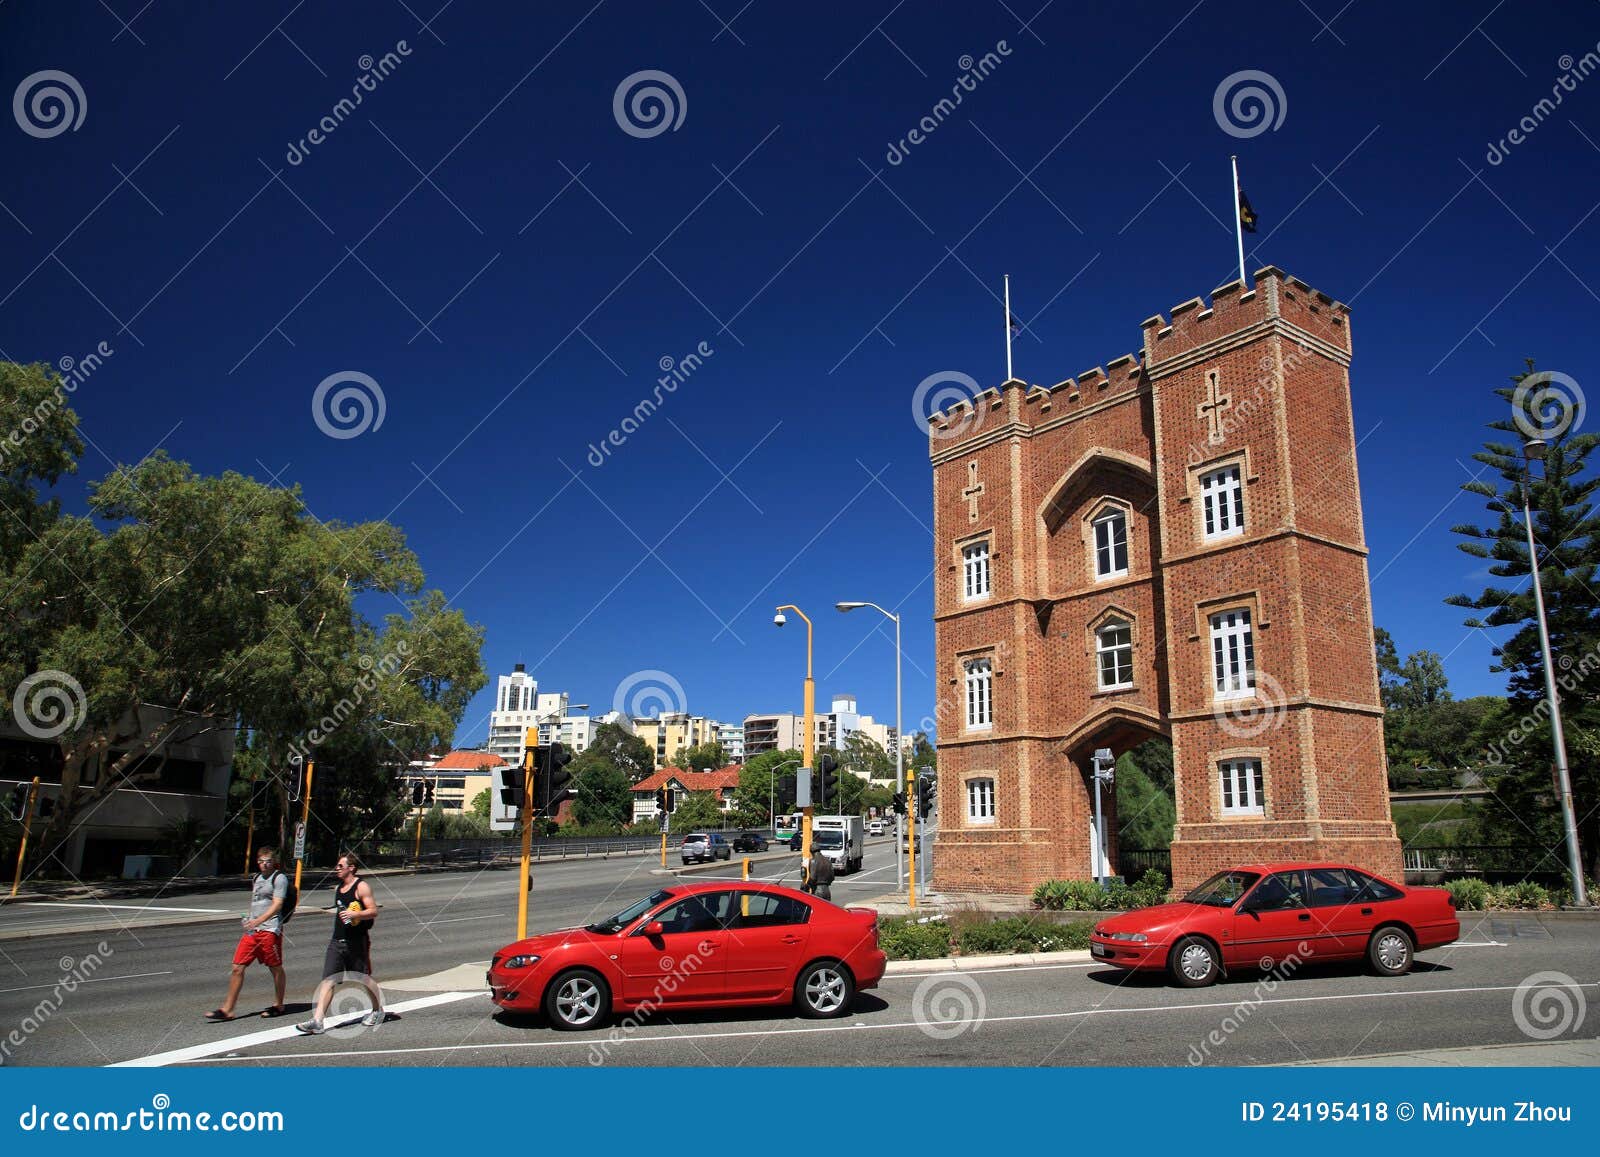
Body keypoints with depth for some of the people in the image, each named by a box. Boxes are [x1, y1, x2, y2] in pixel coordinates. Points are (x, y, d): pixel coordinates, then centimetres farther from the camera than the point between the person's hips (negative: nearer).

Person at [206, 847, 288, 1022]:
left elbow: (277, 904, -16)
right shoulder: (257, 877, 19)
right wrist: (249, 920, 19)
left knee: (276, 969, 4)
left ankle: (279, 1006, 17)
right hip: (252, 929, 7)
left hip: (270, 930, -7)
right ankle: (227, 1009, 5)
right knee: (237, 968, 1)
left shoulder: (280, 878, -6)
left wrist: (259, 920, -27)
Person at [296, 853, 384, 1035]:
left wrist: (354, 914, -29)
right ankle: (317, 1021, -9)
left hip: (357, 942, -6)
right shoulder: (338, 887, 13)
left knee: (365, 979, 7)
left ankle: (378, 1011, 26)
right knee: (328, 980, -5)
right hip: (337, 941, 6)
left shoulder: (361, 886, -11)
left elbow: (374, 911, -16)